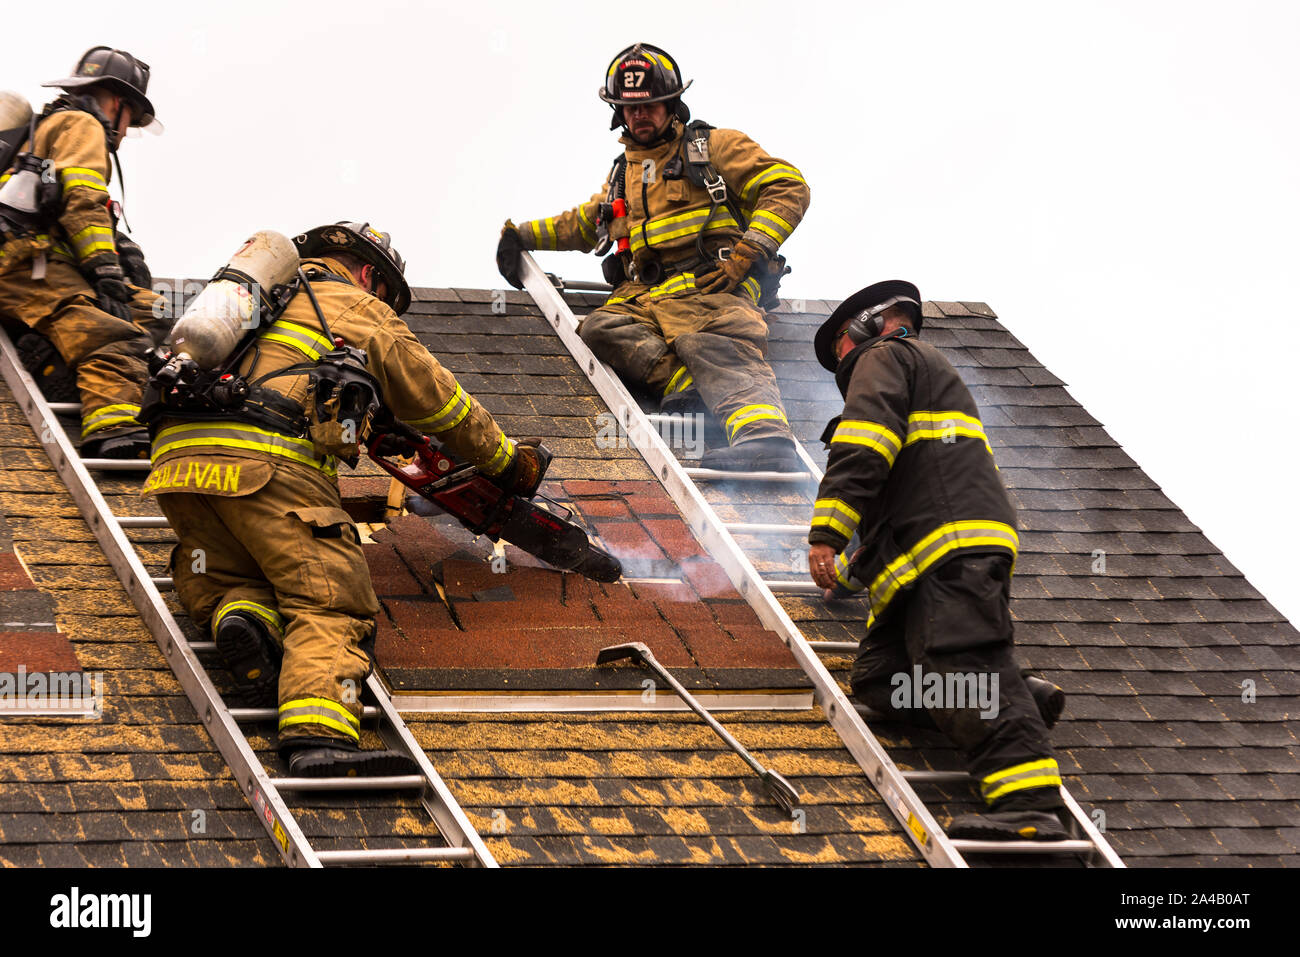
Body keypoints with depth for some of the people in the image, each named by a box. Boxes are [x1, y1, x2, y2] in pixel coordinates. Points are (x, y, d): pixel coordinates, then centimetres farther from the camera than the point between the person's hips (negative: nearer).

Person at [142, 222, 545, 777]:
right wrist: (509, 462, 34)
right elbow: (431, 398, 22)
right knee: (330, 604, -10)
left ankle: (243, 617, -15)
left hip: (179, 455, 6)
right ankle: (320, 736, -35)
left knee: (233, 581, 22)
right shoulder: (360, 309, 17)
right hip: (267, 460, -6)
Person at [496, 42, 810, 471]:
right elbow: (583, 224, 49)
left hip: (706, 287, -6)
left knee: (723, 355, -35)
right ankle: (688, 385, -41)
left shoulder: (712, 147, 14)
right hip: (643, 294, 6)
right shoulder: (623, 173, 32)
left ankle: (766, 439, -61)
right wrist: (525, 235, 39)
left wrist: (748, 253, -7)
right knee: (600, 330, -27)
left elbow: (787, 187, 5)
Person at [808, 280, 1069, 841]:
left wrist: (826, 534, -17)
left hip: (954, 549, -10)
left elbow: (862, 450, -10)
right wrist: (854, 568, 58)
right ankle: (1014, 703, -4)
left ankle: (1031, 808, -36)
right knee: (877, 680, 2)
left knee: (962, 667, -23)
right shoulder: (931, 372, 40)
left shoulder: (883, 357, 10)